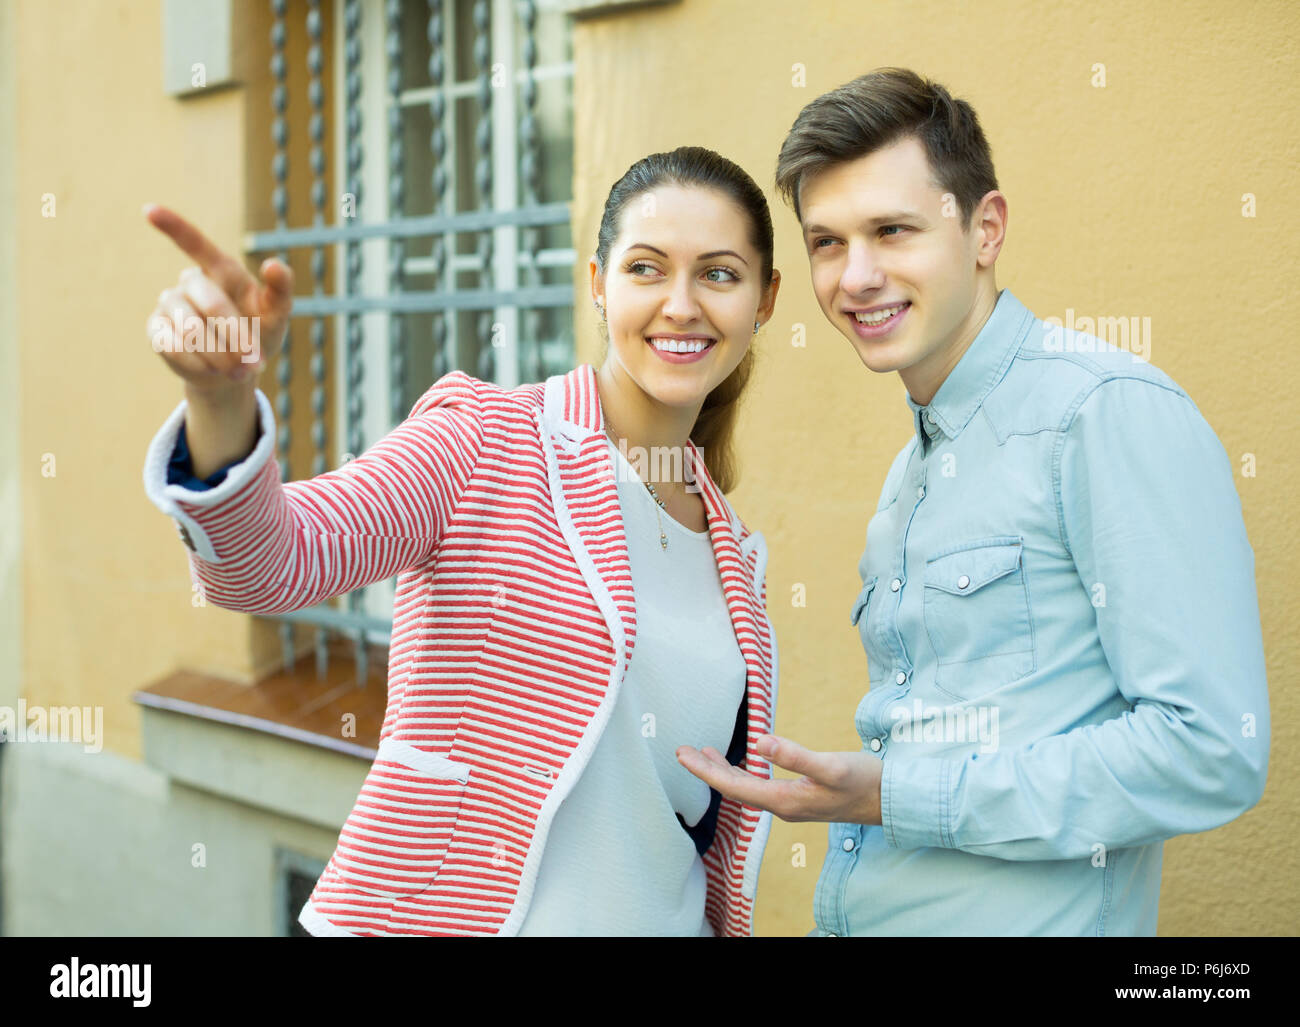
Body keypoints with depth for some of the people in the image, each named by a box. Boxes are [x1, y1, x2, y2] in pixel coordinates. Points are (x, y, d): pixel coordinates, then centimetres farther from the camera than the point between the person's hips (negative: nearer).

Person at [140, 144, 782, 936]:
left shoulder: (735, 555, 9)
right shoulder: (486, 442, -9)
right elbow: (271, 562, -25)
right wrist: (223, 396, -41)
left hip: (667, 918, 5)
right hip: (449, 915, -5)